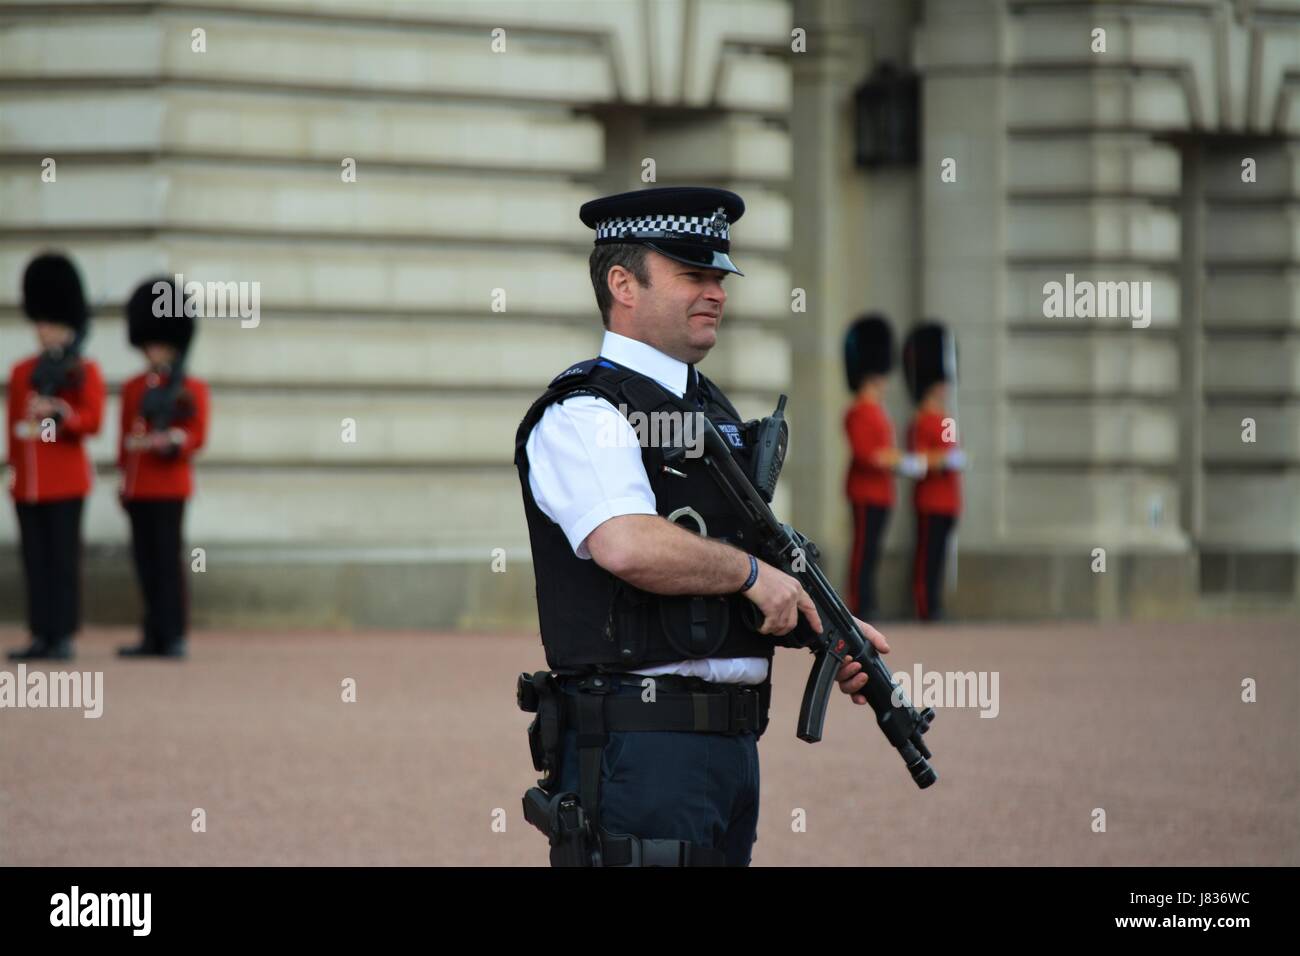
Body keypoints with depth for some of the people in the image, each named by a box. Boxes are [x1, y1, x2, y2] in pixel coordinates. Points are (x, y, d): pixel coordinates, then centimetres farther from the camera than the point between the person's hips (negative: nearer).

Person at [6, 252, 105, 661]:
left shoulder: (85, 371, 1)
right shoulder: (21, 372, 15)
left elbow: (93, 421, -9)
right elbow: (13, 424, 16)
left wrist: (57, 412, -24)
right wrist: (14, 467, 9)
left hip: (66, 479, -4)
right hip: (28, 482, 4)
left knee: (63, 560, -4)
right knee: (35, 561, 4)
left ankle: (63, 637, -2)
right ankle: (41, 637, 6)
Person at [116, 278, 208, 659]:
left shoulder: (192, 388, 2)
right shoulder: (132, 388, 15)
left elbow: (197, 437, -5)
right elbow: (125, 437, 17)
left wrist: (175, 442, -24)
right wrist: (124, 476, 13)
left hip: (171, 482, -5)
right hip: (138, 486, 5)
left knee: (167, 557, -7)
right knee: (145, 559, 5)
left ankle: (173, 636, -6)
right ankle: (155, 636, 9)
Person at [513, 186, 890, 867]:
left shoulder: (713, 409, 20)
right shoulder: (583, 415, -10)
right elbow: (631, 547, -29)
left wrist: (829, 631, 10)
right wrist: (750, 572, -15)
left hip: (734, 748, 9)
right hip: (638, 748, -9)